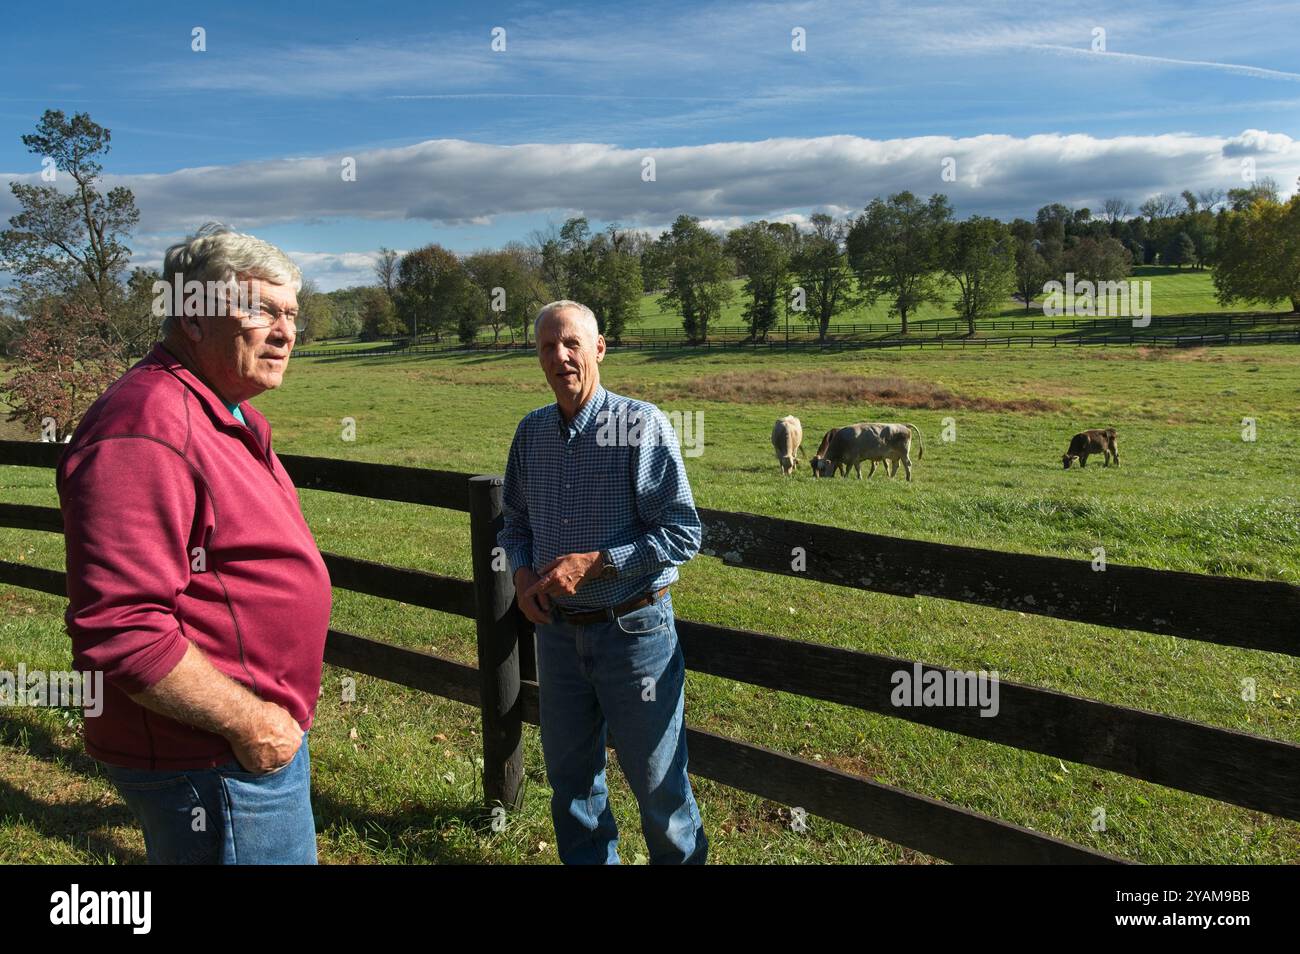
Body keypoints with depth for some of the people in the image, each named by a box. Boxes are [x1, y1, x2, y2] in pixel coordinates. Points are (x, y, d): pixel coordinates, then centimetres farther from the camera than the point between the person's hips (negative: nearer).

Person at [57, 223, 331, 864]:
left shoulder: (223, 417, 12)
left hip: (264, 732, 10)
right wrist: (248, 722, -22)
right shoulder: (148, 427, -23)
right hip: (216, 763, -10)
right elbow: (119, 629, -30)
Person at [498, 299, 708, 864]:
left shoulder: (641, 424, -13)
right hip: (557, 629, 5)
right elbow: (514, 518, 17)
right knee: (569, 774, 19)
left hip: (633, 629, -5)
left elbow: (683, 532, -16)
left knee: (656, 778, 9)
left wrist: (592, 563, -21)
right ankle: (588, 860, 41)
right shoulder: (531, 432, 5)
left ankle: (681, 858, 32)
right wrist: (521, 573, -3)